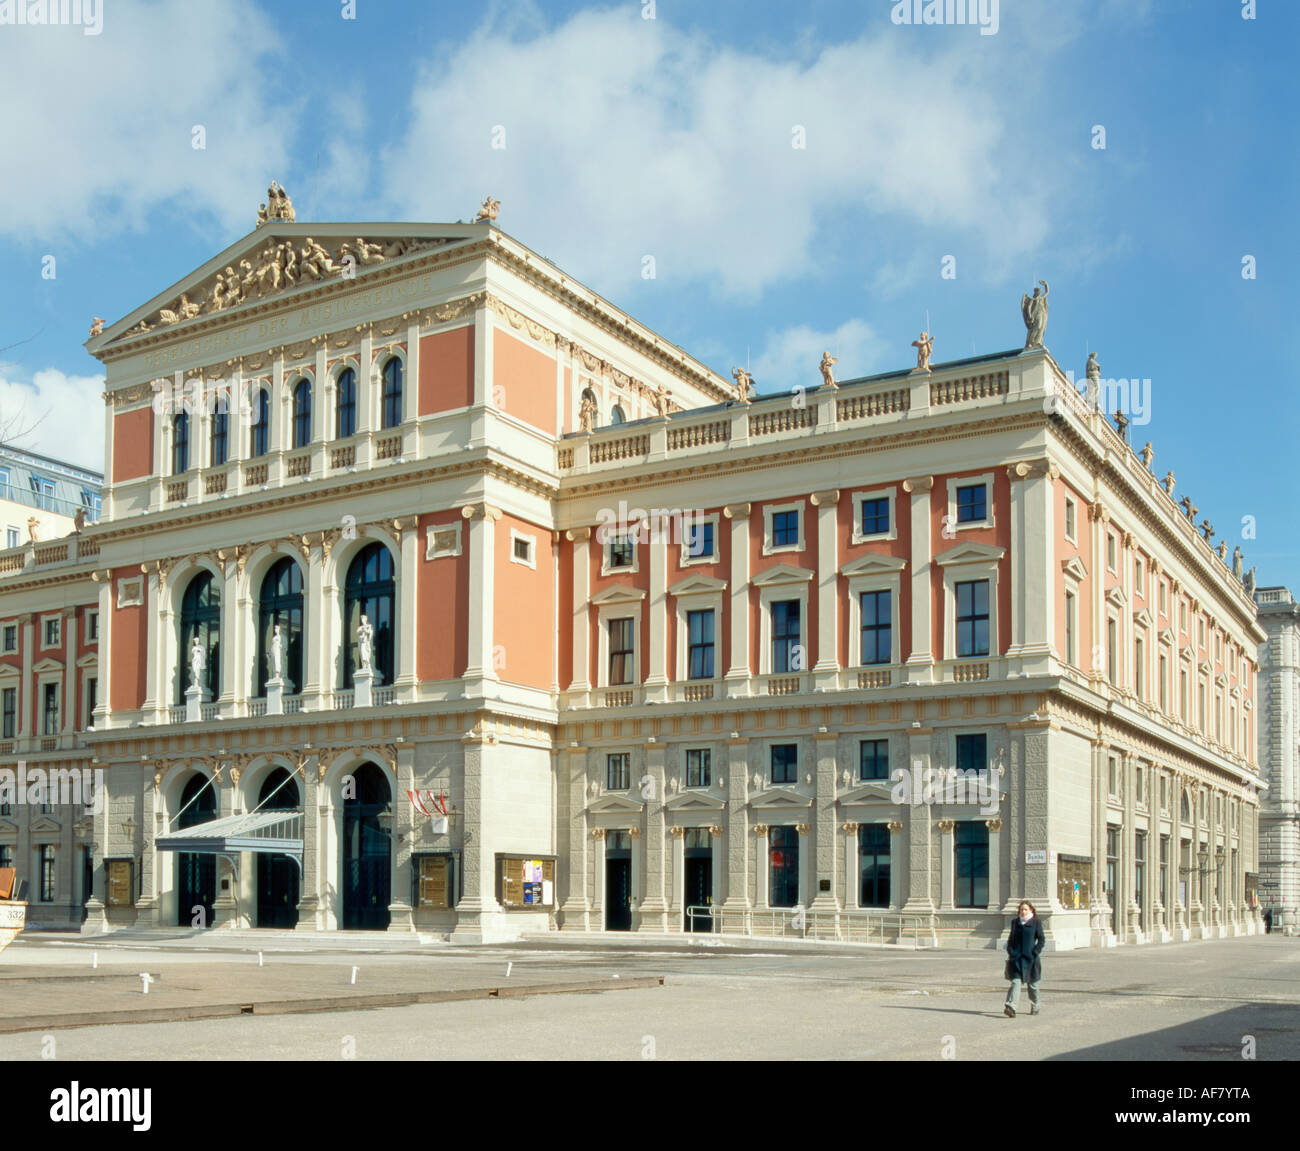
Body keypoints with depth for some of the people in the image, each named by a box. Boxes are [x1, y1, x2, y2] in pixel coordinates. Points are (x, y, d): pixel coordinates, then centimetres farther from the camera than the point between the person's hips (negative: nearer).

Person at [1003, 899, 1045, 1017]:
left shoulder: (1036, 922, 0)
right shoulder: (1015, 922, 10)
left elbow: (1042, 940, -1)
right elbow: (1011, 938, 17)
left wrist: (1035, 953, -11)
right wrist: (1010, 951, 3)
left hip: (1030, 958, -2)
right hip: (1016, 958, 2)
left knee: (1032, 984, 10)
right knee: (1015, 981, -11)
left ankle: (1035, 1006, 31)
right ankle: (1011, 1007, -22)